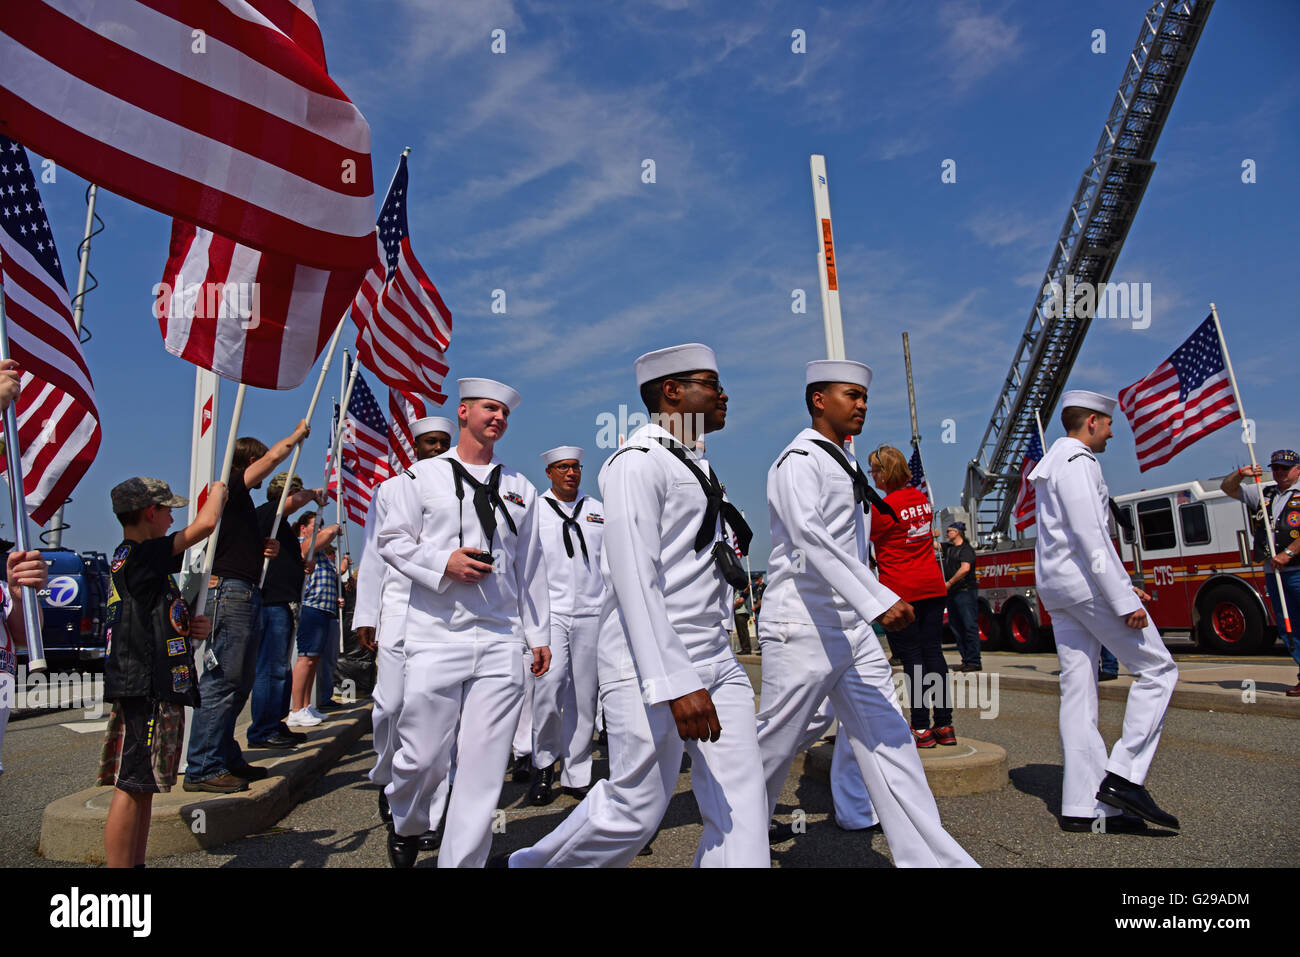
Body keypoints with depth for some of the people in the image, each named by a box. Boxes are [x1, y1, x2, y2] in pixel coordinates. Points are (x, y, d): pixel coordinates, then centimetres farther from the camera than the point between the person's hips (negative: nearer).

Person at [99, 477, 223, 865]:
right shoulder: (139, 556, -13)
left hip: (155, 689, 10)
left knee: (142, 788, 15)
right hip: (146, 691, -10)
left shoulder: (127, 559, 19)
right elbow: (205, 523, -20)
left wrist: (189, 627, 8)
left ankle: (137, 864, 22)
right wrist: (217, 491, 1)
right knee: (132, 788, -6)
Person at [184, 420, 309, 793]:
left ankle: (227, 758, 19)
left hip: (247, 594, 10)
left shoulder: (242, 501, 24)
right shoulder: (230, 488, -4)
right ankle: (203, 768, -7)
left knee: (240, 681, 12)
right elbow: (274, 456, -10)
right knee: (222, 681, -10)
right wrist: (298, 434, 7)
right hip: (230, 591, -10)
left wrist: (266, 548, 14)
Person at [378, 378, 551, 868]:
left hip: (501, 642, 3)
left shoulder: (520, 488, 16)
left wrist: (539, 633, 14)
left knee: (485, 765, 0)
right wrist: (443, 563, -11)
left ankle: (462, 861, 15)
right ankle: (406, 827, 33)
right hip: (437, 636, -2)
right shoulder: (422, 475, 8)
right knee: (423, 755, 1)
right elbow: (391, 539, 5)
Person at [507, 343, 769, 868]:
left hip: (718, 662, 9)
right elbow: (633, 579, -20)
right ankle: (529, 864, 26)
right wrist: (676, 682, -26)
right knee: (634, 812, 1)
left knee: (740, 803, 3)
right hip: (649, 666, -8)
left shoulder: (696, 467, 19)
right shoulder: (638, 463, -11)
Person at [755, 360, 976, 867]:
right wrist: (880, 600, -32)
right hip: (803, 628, -9)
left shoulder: (843, 464, 20)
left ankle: (933, 858, 10)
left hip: (854, 627, 9)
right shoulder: (798, 459, -10)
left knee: (889, 741, 5)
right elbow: (809, 535, -26)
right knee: (775, 746, 2)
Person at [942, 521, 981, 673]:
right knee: (957, 628, 8)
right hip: (952, 594, 9)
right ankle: (966, 660, 13)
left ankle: (974, 662, -6)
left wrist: (949, 583, -14)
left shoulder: (966, 549, -8)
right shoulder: (948, 547, 16)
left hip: (966, 591, -9)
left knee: (970, 627, -8)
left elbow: (965, 568, -20)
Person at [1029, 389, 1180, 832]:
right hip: (1086, 583, -9)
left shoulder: (1053, 465, 21)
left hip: (1057, 588, 9)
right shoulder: (1077, 462, -10)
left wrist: (1120, 585, 23)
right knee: (1157, 668, 2)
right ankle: (1123, 775, -3)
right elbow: (1091, 537, -18)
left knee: (1078, 692, 6)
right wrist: (1124, 601, -18)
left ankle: (1082, 805, 8)